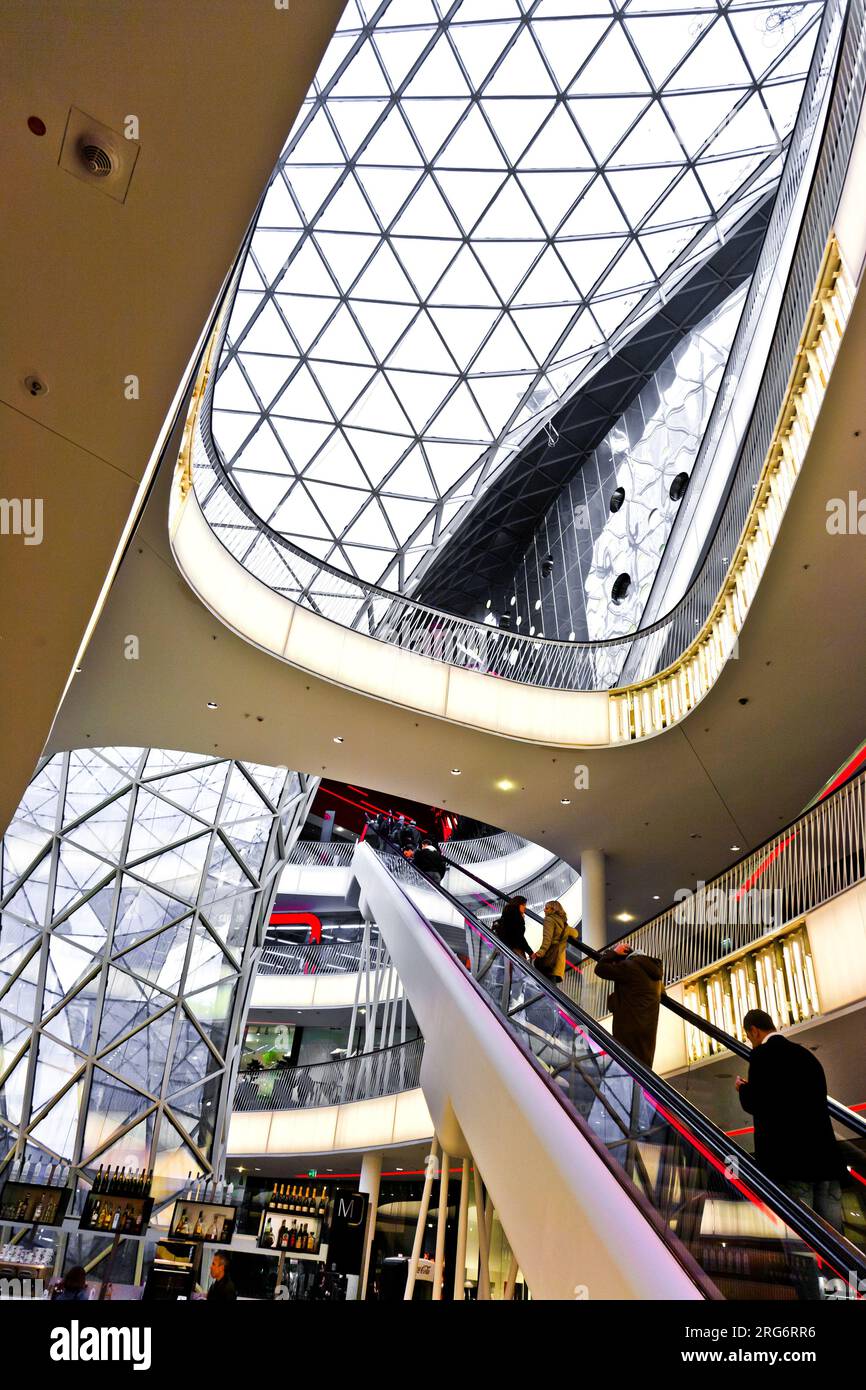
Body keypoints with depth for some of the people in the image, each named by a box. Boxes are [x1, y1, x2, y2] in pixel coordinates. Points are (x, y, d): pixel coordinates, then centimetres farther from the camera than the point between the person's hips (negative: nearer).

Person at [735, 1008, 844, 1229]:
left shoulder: (762, 1054, -7)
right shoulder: (805, 1054, 17)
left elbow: (754, 1105, -11)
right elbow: (817, 1099, 22)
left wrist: (743, 1088, 11)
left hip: (791, 1158, -7)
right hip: (824, 1155, 8)